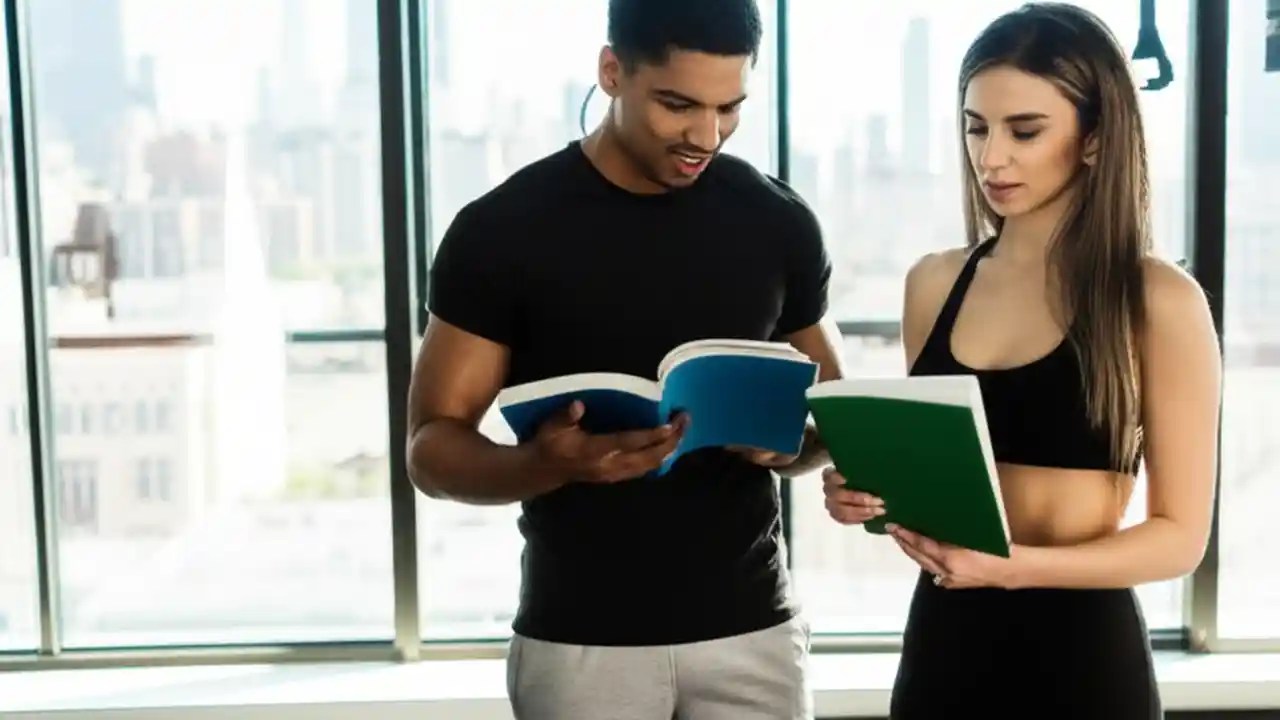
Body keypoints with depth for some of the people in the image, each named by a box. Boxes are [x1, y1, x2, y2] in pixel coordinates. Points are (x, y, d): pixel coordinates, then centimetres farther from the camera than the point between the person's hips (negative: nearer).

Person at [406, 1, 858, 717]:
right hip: (580, 641, -2)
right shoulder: (503, 228, -8)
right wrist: (549, 463, -26)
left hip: (751, 629, 2)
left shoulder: (779, 222, 1)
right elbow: (433, 447, -6)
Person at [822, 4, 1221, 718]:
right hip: (943, 639, 4)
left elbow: (1180, 534, -9)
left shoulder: (1160, 300, -10)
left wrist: (1017, 565, -22)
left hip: (1083, 654, -4)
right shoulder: (933, 283, 3)